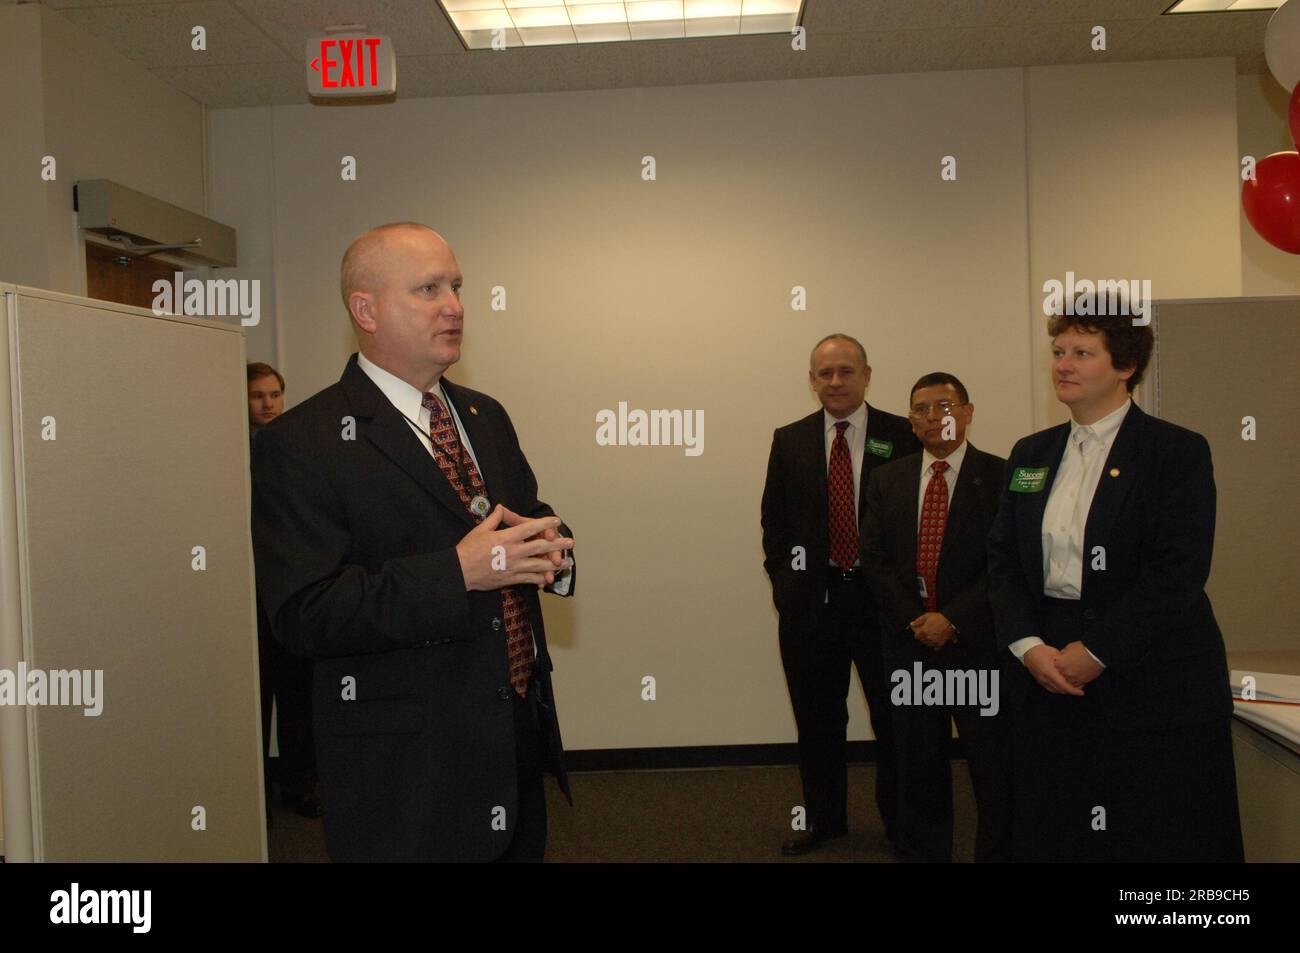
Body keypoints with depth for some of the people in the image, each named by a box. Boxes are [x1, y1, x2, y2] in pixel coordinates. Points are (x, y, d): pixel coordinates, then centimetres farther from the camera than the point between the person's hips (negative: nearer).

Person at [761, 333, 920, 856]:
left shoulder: (902, 437, -2)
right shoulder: (789, 440, 6)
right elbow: (774, 518, 11)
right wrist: (783, 577, 2)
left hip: (882, 597, -2)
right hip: (811, 598, 2)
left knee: (893, 716, 9)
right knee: (817, 718, 14)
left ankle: (899, 819, 28)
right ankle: (824, 818, 31)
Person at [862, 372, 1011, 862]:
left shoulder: (1001, 476, -3)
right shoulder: (886, 479, 8)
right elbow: (875, 559, 4)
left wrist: (952, 619, -14)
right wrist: (916, 620, -7)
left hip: (978, 643, -3)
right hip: (909, 641, 3)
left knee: (995, 768, 5)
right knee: (918, 767, 12)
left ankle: (997, 853, 21)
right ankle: (920, 853, 26)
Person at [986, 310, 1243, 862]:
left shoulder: (1178, 453, -6)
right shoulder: (1030, 455, 10)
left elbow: (1178, 573, -15)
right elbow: (1003, 558, 7)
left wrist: (1095, 651, -16)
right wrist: (1028, 645, -7)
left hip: (1151, 684, -4)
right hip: (1046, 678, 5)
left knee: (1150, 836, 5)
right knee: (1046, 831, 11)